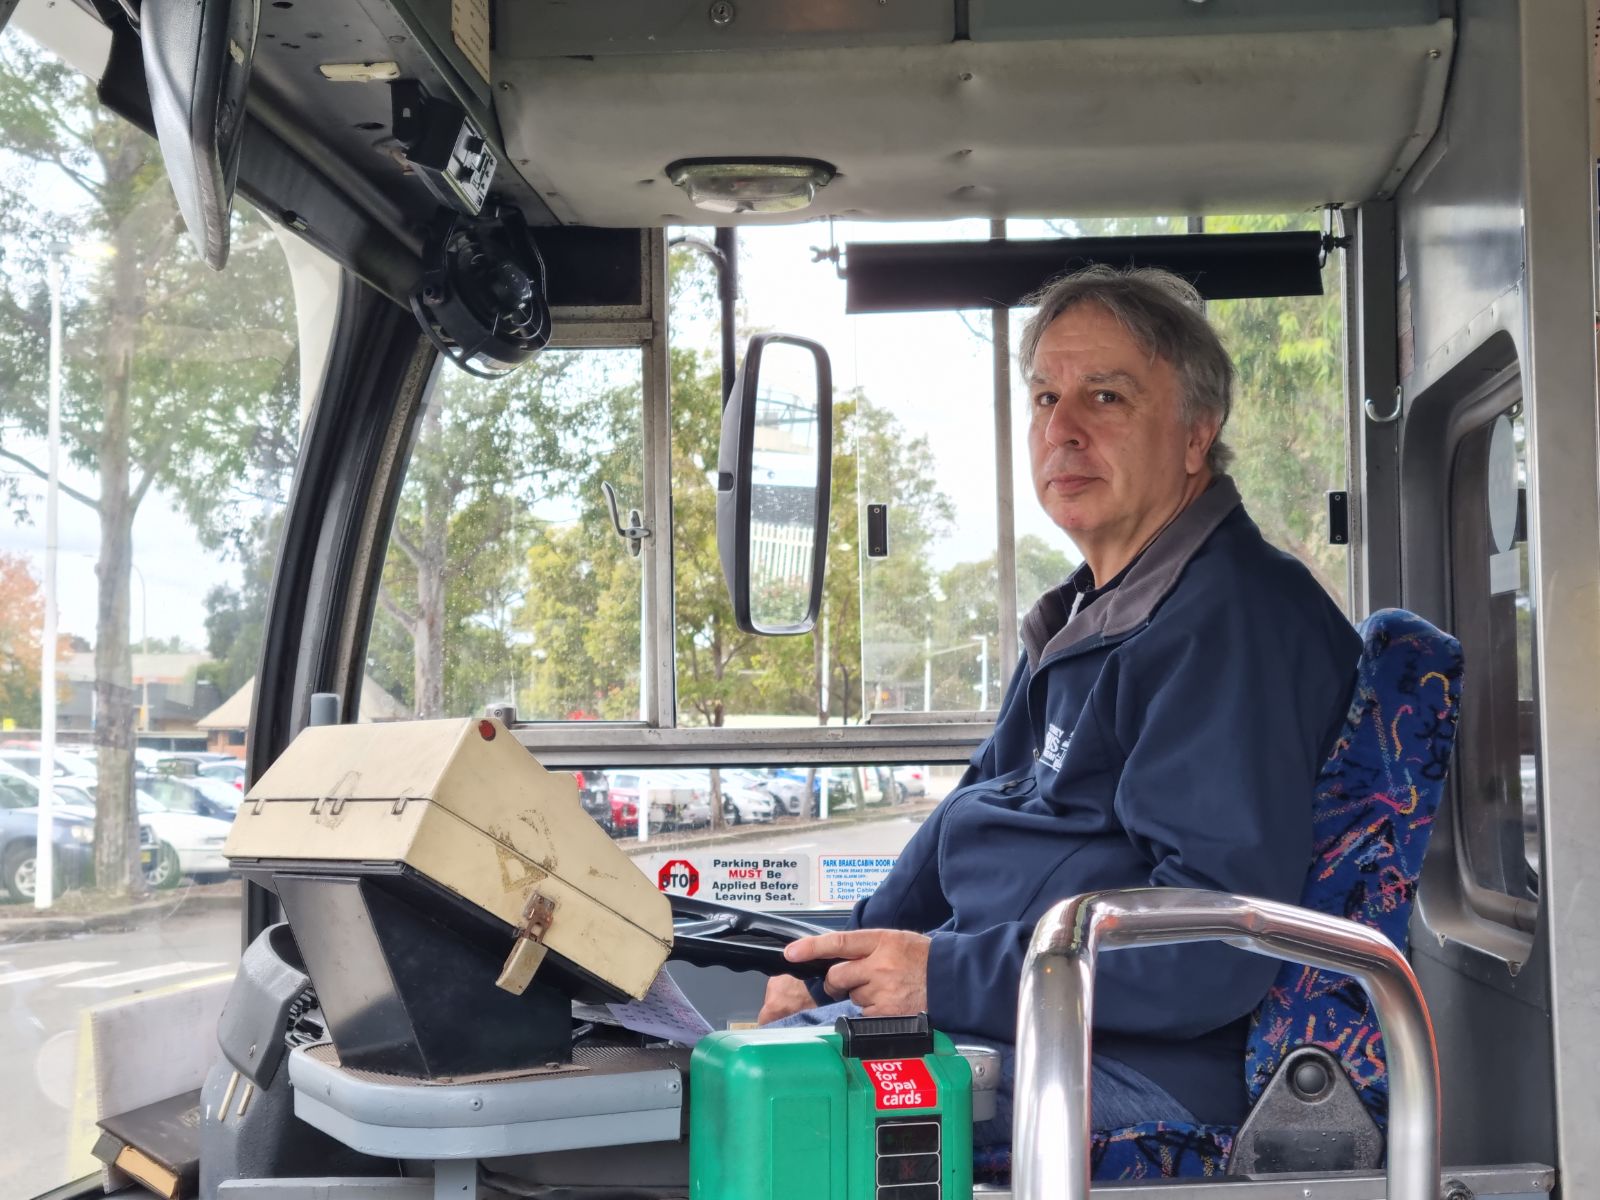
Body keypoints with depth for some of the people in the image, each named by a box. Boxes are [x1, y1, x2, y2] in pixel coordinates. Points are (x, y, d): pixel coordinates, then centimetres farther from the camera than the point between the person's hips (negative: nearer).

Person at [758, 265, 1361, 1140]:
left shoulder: (1233, 619, -15)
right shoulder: (1089, 614, 19)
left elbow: (1216, 946, -24)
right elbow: (970, 820, 23)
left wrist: (949, 977, -21)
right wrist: (838, 967, 9)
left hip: (1137, 1062, -10)